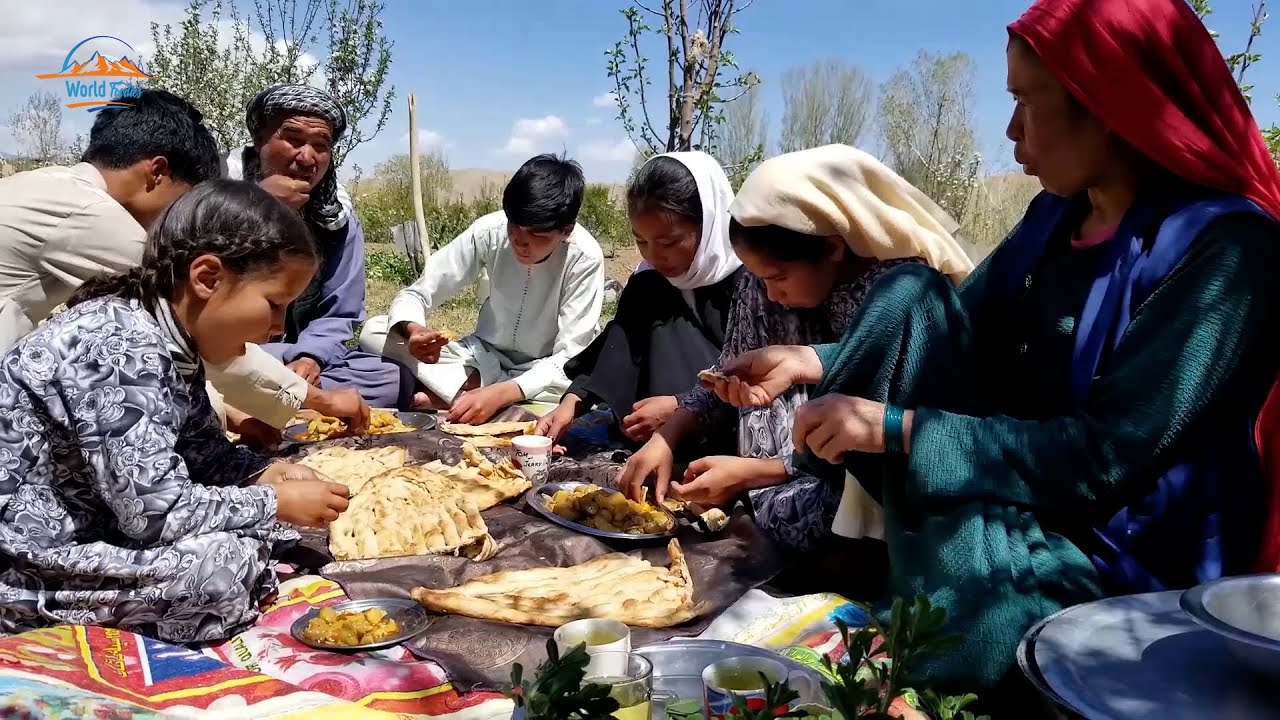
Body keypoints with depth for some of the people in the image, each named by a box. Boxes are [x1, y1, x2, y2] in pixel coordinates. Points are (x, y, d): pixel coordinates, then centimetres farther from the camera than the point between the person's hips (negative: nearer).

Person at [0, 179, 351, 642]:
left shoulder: (172, 339, 1)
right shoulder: (121, 348, -27)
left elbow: (205, 453, 13)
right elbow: (155, 509, -30)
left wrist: (265, 474, -5)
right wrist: (276, 503, -18)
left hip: (97, 523, 9)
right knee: (223, 564, -24)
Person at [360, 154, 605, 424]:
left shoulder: (585, 258, -24)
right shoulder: (491, 230, -18)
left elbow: (570, 359, -25)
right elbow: (415, 294, -13)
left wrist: (501, 394, -40)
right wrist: (414, 331, -37)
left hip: (546, 372, -2)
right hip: (485, 357, 2)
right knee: (373, 332, -15)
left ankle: (447, 394, -24)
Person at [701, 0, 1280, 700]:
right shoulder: (1058, 215, 5)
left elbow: (1110, 453, -25)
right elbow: (944, 332, 9)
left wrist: (895, 427, -26)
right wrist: (810, 361, -4)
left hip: (1127, 549, -7)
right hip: (1005, 499, 7)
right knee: (911, 293, -10)